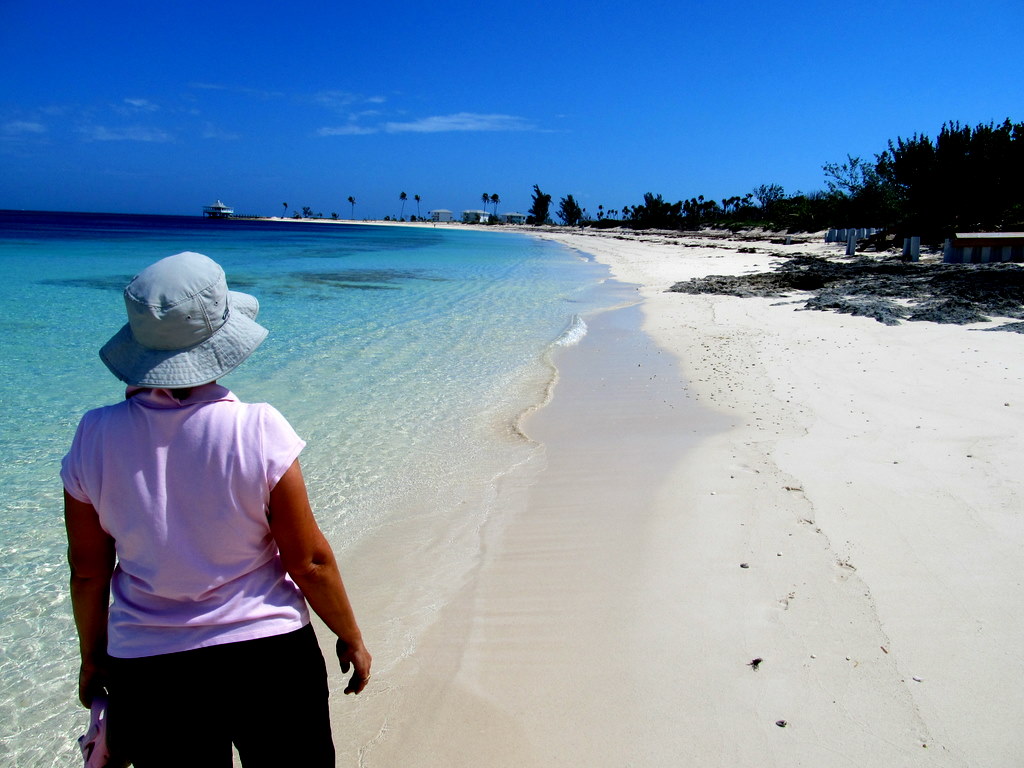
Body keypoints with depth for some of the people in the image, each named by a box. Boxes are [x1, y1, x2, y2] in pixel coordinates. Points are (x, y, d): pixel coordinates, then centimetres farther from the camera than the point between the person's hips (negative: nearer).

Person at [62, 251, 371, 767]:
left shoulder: (95, 438, -12)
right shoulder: (258, 429, -20)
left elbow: (87, 570, 0)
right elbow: (309, 561, -13)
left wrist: (93, 658, 17)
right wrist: (351, 640, 2)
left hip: (147, 671, 2)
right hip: (269, 659, -2)